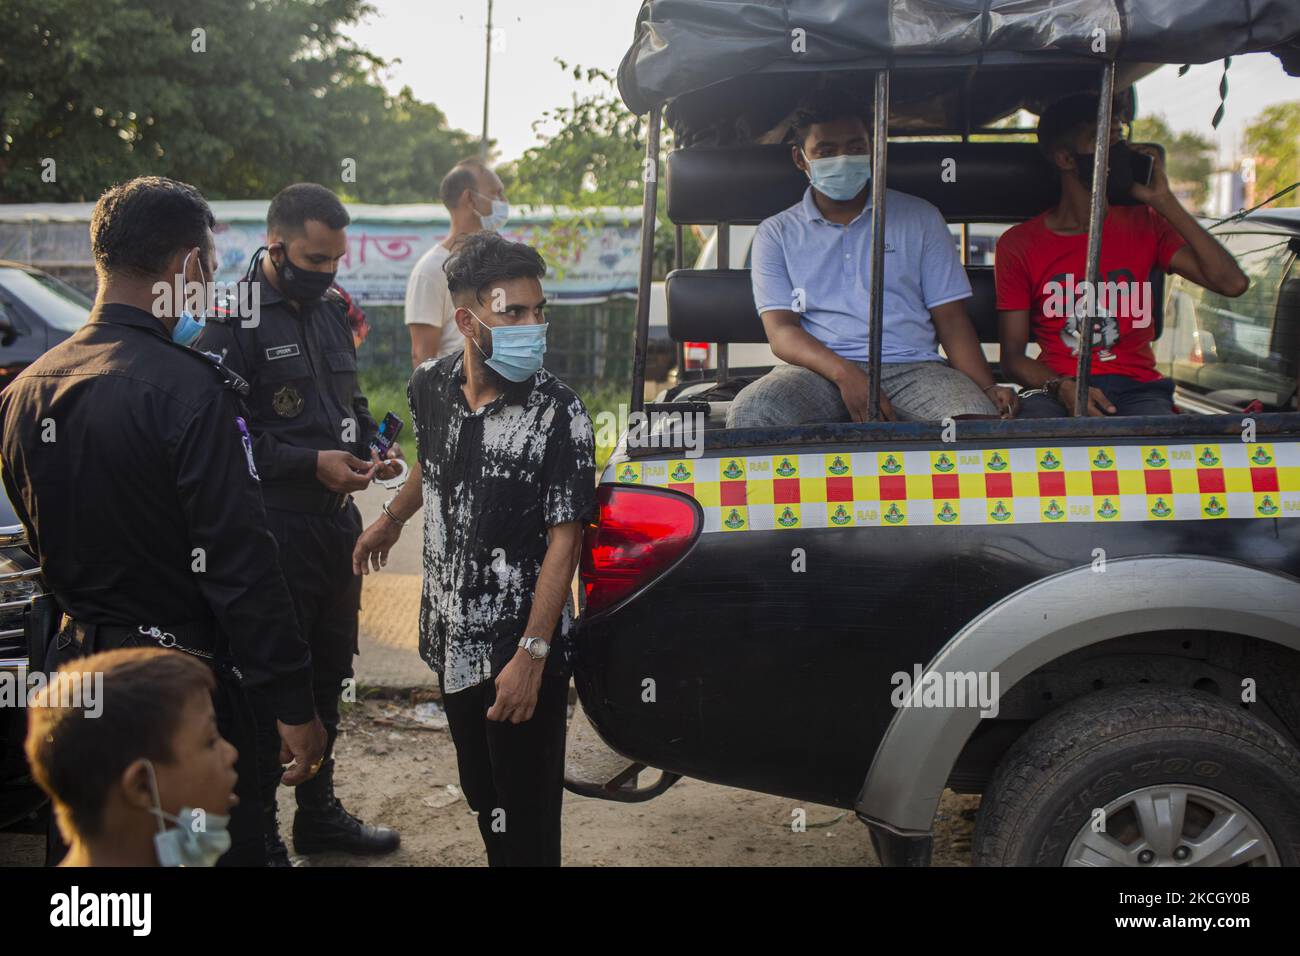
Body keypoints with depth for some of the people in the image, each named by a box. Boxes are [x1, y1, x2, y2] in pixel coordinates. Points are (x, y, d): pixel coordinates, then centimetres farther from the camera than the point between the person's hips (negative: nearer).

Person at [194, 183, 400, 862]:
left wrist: (370, 448, 4)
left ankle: (319, 813, 34)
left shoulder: (330, 308, 12)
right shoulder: (235, 318, -13)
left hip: (336, 522, 8)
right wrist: (310, 463, -21)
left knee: (328, 675, 18)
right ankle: (258, 833, 16)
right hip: (274, 531, -8)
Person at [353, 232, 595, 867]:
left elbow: (564, 538, -17)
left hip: (520, 648, -5)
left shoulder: (556, 413, -16)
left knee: (525, 824, 1)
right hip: (451, 638, 5)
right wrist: (390, 521, 36)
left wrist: (531, 654, -21)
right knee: (480, 795, 17)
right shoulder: (430, 385, -2)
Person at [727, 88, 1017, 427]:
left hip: (912, 366, 0)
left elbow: (950, 317, 12)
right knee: (750, 412, -34)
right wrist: (844, 373, -19)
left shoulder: (920, 218, 17)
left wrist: (988, 388, -7)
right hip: (821, 371, 0)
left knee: (980, 419, -33)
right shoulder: (776, 233, 13)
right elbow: (781, 331, 2)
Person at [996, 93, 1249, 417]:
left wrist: (1164, 202, 0)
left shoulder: (1144, 225, 12)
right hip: (1056, 387, 0)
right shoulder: (1018, 244, 5)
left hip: (1136, 387, 1)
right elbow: (1013, 356, 2)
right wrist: (1061, 387, -20)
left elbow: (1232, 283, -1)